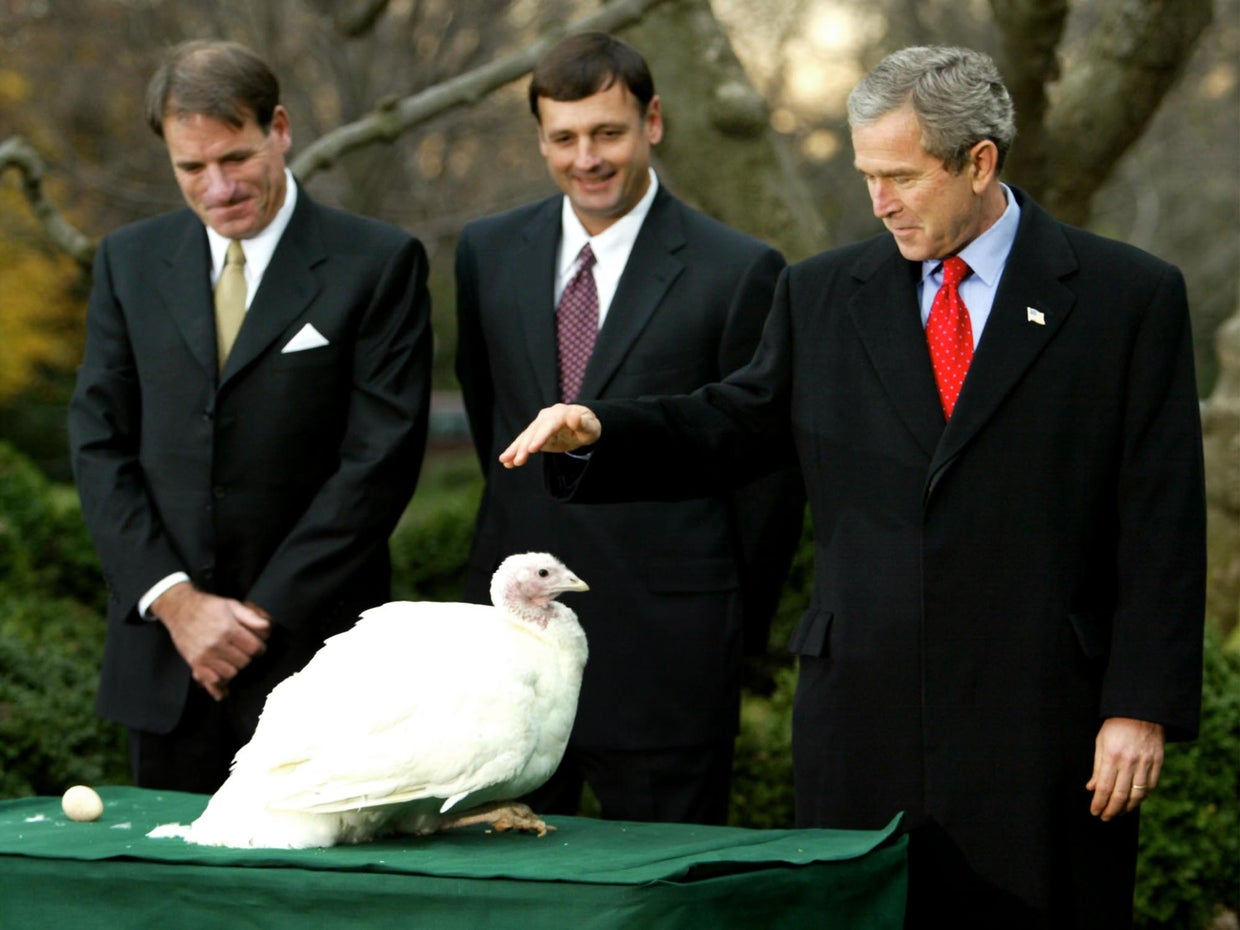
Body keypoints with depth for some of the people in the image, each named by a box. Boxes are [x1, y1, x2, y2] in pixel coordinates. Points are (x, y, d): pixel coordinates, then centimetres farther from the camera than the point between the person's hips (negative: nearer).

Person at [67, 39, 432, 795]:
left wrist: (264, 613, -11)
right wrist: (172, 598, -7)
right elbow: (100, 443, 6)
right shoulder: (131, 263, 10)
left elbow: (381, 456, -8)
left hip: (312, 648, -3)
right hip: (165, 657, 4)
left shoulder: (379, 265, -2)